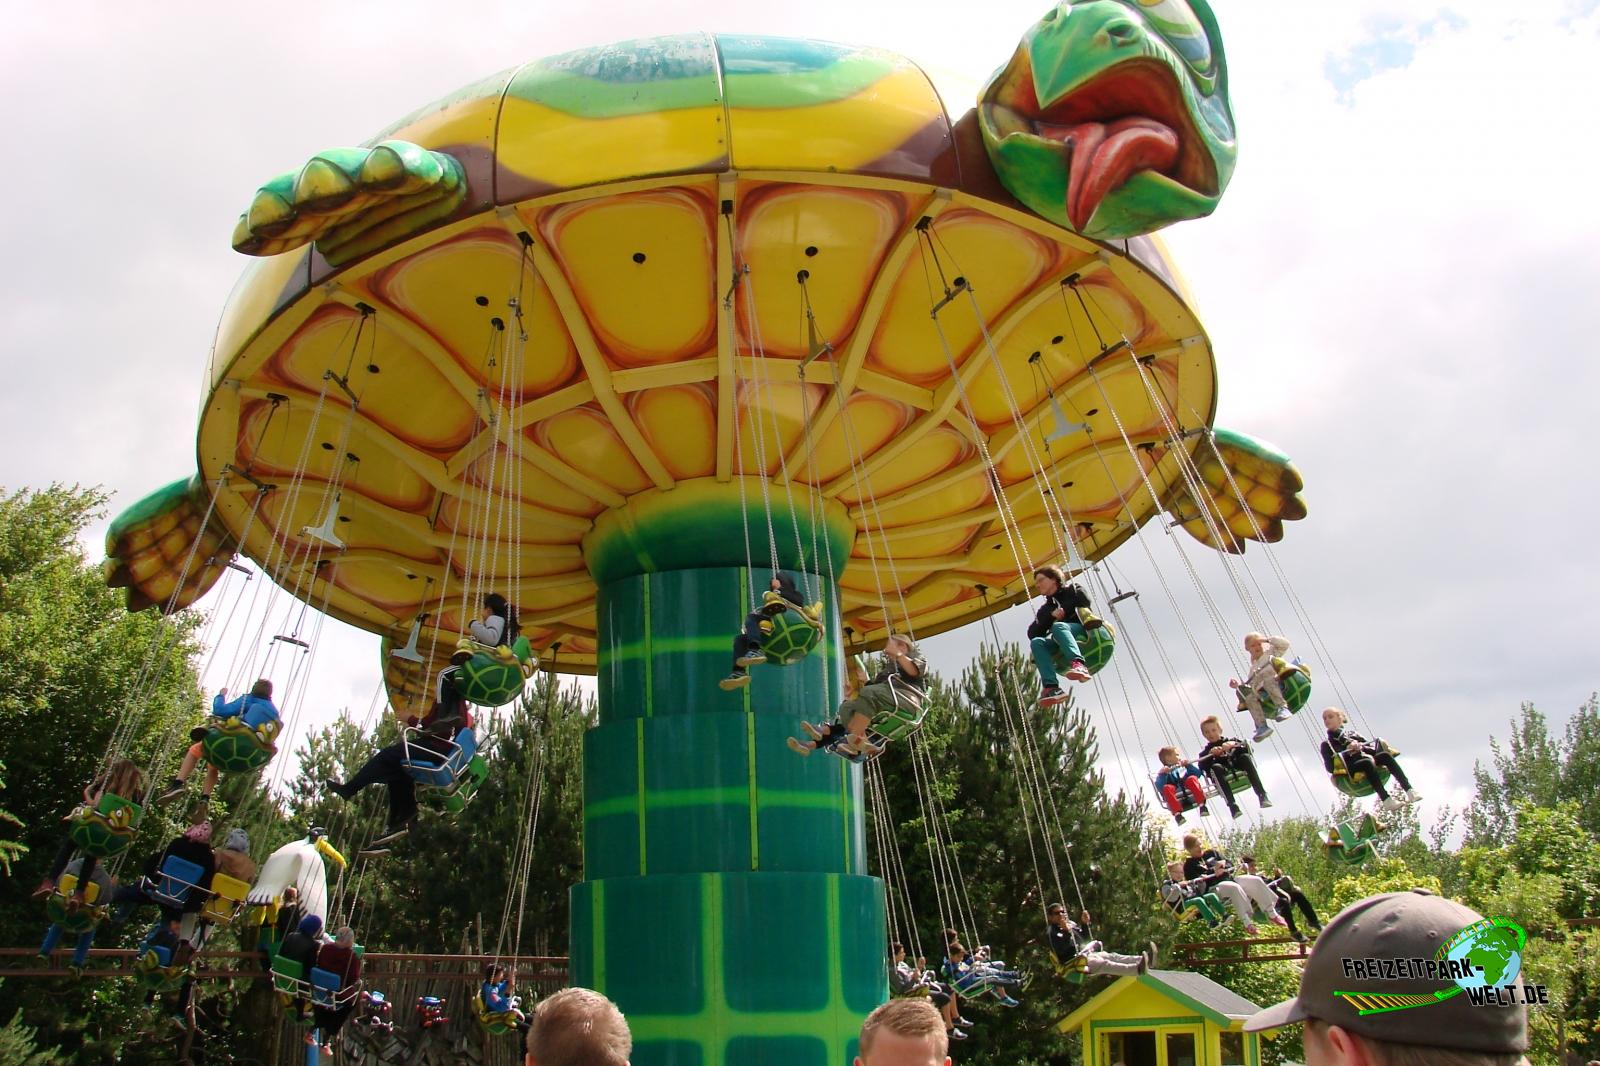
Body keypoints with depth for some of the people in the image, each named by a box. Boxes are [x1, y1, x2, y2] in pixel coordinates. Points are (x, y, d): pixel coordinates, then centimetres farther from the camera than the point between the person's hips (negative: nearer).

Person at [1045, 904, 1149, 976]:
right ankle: (1136, 969, -49)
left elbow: (1086, 940, 28)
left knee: (1112, 956, -12)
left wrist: (1085, 924, 14)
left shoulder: (1071, 924, 21)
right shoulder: (1053, 932, -5)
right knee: (1103, 964, -29)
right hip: (1072, 961, -9)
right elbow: (1060, 951, -21)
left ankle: (1143, 960, -30)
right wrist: (1066, 932, -30)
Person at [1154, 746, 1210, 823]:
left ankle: (1202, 805, -38)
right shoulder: (1163, 772, 20)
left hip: (1190, 792, 2)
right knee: (1167, 788, -32)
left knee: (1192, 779, -26)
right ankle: (1177, 813, -47)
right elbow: (1159, 788, -1)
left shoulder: (1184, 767, 30)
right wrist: (1162, 774, -13)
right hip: (1177, 797, -2)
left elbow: (1198, 774, 13)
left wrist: (1188, 765, 3)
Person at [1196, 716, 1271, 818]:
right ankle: (1232, 804, -47)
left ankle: (1262, 795, -37)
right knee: (1216, 767, -34)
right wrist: (1211, 754, -11)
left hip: (1237, 767, 1)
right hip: (1223, 773, -1)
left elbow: (1247, 748, 8)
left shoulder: (1230, 740, 27)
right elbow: (1202, 767, 3)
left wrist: (1234, 745, -9)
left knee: (1245, 757, -28)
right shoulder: (1205, 751, 25)